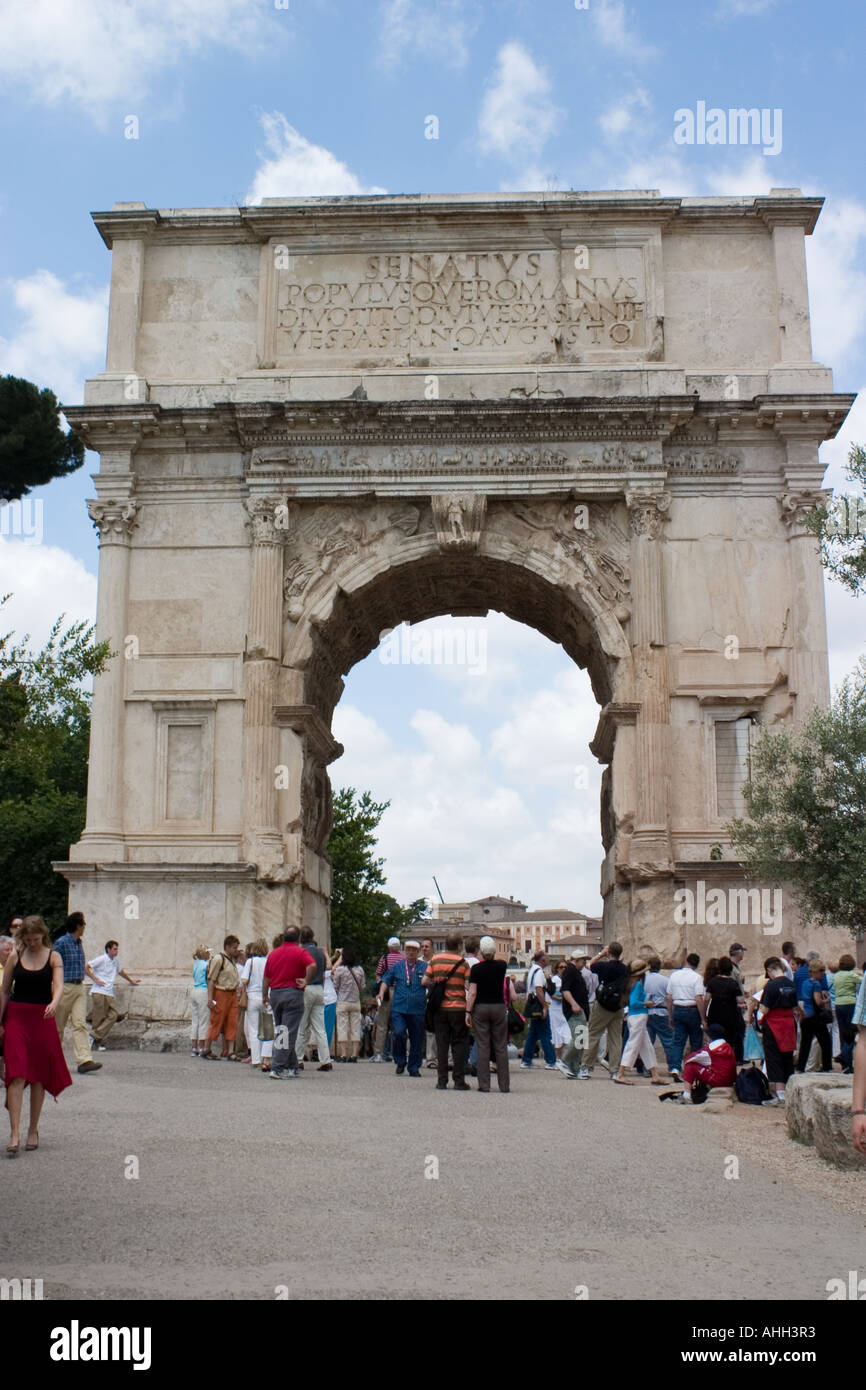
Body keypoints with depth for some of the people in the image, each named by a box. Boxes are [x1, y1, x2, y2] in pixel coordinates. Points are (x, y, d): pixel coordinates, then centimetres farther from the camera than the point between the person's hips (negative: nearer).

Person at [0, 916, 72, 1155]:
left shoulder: (53, 957, 1)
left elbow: (58, 985, -12)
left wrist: (54, 1003, -33)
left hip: (43, 1019, 0)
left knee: (38, 1077, 6)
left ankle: (33, 1130, 19)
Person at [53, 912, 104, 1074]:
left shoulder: (79, 943, 14)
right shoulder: (61, 942, -9)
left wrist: (93, 977, 40)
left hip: (79, 988, 6)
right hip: (65, 987, -6)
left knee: (80, 1024, -5)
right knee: (58, 1026, 5)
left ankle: (84, 1060, -14)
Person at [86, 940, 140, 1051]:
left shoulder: (116, 961, 19)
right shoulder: (101, 960, -3)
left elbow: (121, 972, 38)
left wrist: (131, 980, 42)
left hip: (109, 994, 7)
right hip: (98, 993, -7)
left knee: (113, 1016, -9)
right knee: (98, 1018, -5)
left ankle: (94, 1036, -8)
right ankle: (100, 1042, 2)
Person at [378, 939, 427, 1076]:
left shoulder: (424, 967, 9)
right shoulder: (396, 966, 13)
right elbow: (386, 980, 17)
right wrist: (381, 993, 1)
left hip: (418, 1010, 0)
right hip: (398, 1009, 0)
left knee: (417, 1039, 3)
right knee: (399, 1033, -16)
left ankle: (414, 1068, 17)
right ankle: (400, 1062, 6)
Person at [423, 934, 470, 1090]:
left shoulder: (435, 959, 2)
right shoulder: (462, 962, -5)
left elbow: (425, 981, 4)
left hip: (440, 1008, 2)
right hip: (458, 1008, -2)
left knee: (441, 1044, 6)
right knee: (459, 1044, 5)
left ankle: (442, 1081, 6)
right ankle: (459, 1081, 4)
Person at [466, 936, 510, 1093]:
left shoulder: (476, 968, -8)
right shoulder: (502, 966, -2)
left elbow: (472, 993, -11)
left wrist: (468, 1012, -5)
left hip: (480, 1008, -2)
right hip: (499, 1007, 2)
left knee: (483, 1046, 1)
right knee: (501, 1047, 6)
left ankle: (484, 1085, 0)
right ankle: (504, 1085, 7)